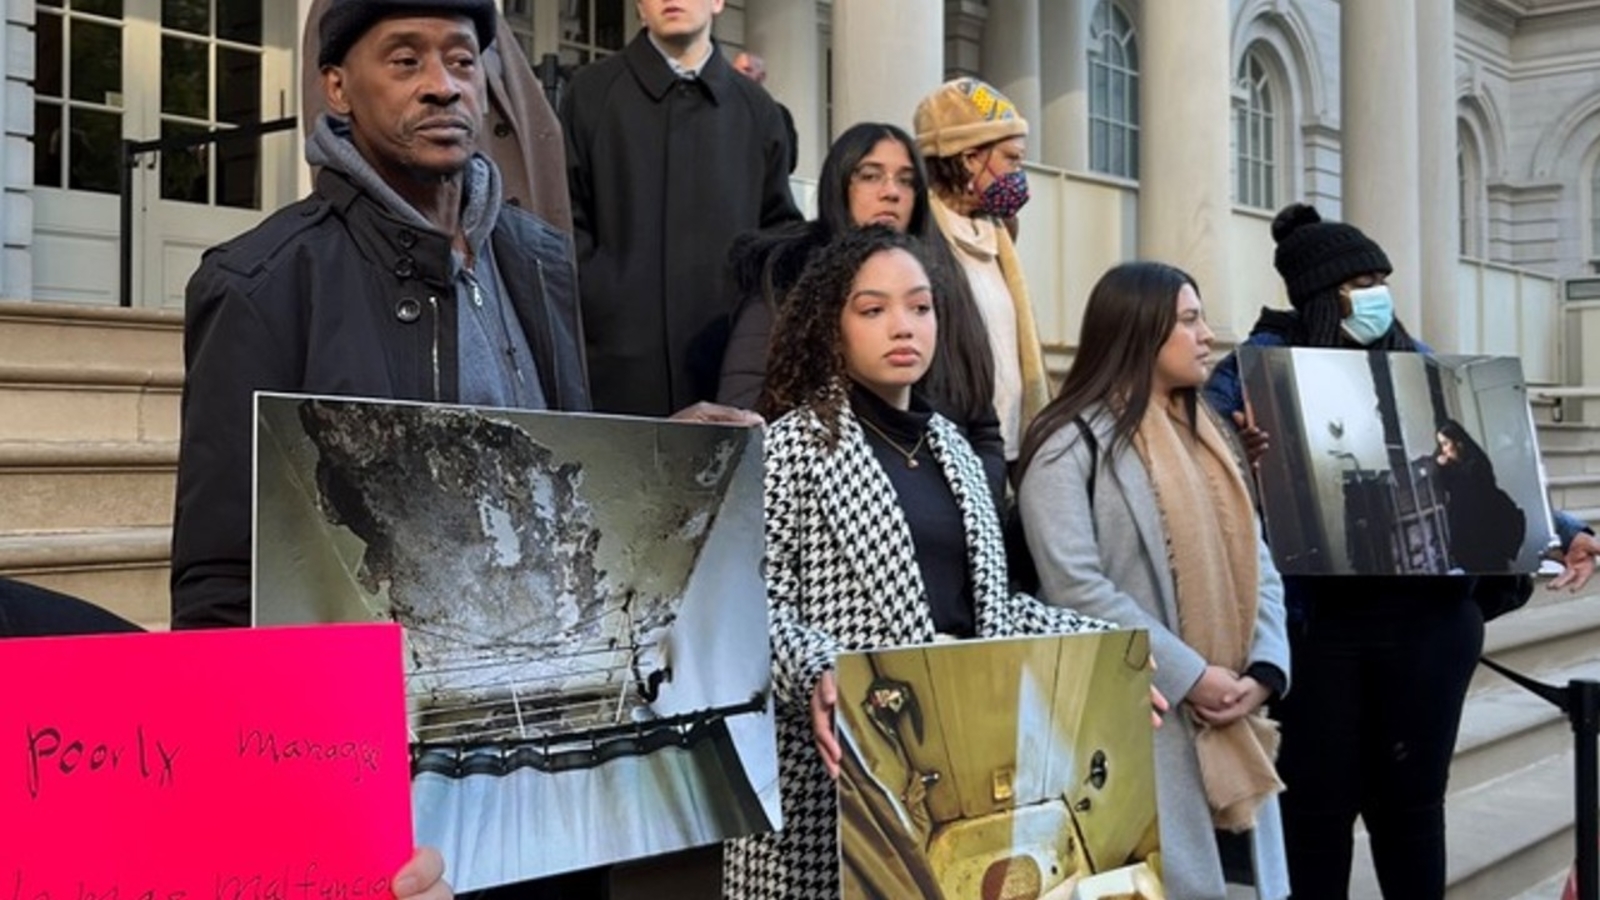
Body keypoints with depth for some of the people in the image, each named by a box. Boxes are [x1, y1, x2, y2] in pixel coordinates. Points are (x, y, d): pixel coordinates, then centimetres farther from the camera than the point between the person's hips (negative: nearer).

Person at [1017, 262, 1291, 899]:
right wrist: (1189, 674, -17)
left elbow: (1256, 564, 12)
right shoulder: (1072, 442, -6)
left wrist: (1264, 668, -5)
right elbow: (1075, 587, -17)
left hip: (1231, 723, 7)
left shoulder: (1206, 437, 17)